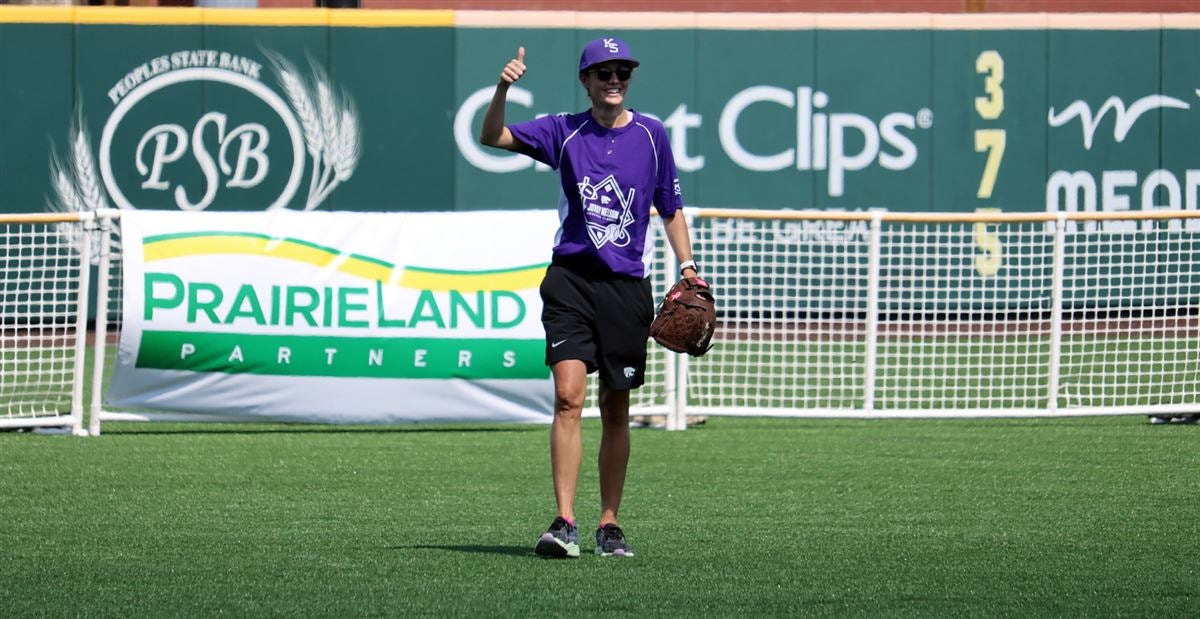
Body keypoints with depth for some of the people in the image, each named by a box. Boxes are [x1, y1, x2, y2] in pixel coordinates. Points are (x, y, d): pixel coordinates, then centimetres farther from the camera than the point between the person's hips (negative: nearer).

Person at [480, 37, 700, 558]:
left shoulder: (651, 135, 6)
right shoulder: (565, 132, 3)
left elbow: (671, 210, 15)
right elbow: (492, 138, -6)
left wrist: (687, 268, 4)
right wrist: (502, 90, -23)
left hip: (627, 284, 2)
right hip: (571, 280, -2)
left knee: (616, 411, 7)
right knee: (568, 395, -15)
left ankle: (609, 525, 16)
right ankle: (564, 524, -18)